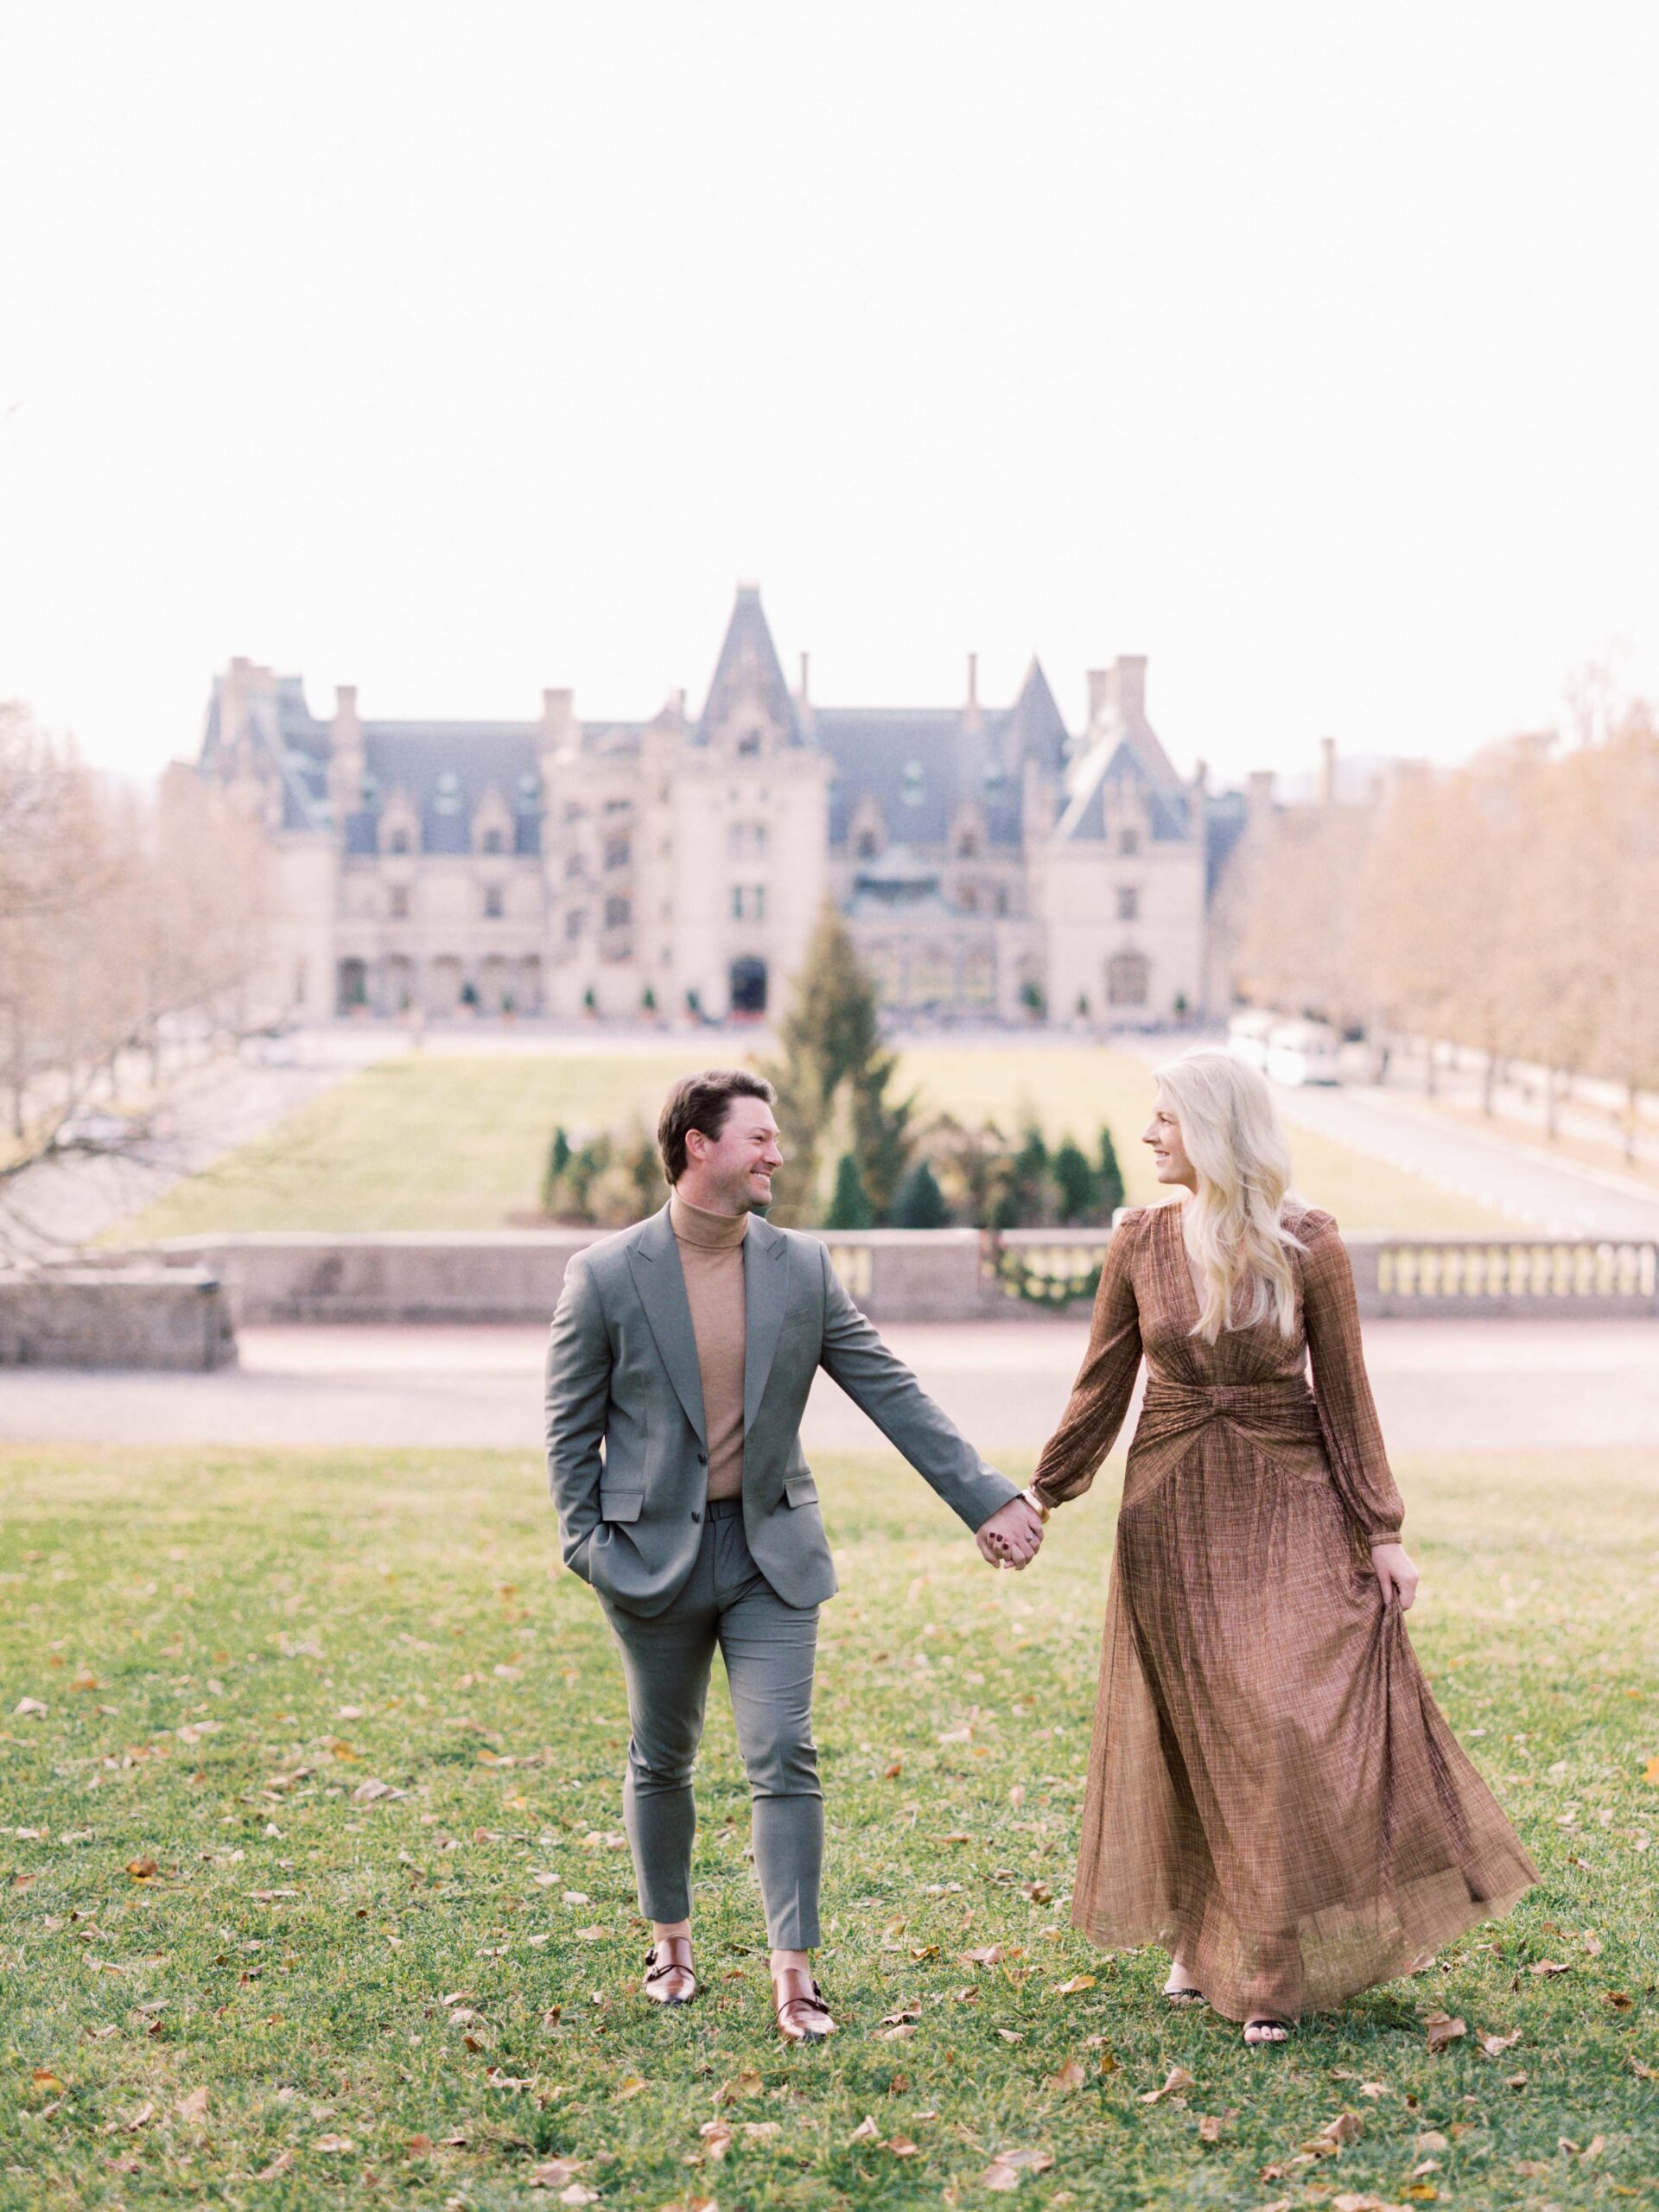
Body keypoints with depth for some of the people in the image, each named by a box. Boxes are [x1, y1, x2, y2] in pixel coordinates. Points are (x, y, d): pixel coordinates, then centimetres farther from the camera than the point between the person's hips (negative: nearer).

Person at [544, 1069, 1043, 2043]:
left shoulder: (804, 1267, -1)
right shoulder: (606, 1275, -7)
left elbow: (893, 1393, -1)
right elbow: (572, 1426, 0)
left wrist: (988, 1497, -5)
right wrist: (586, 1543, -8)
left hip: (771, 1552, 1)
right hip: (654, 1554, -1)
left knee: (786, 1761, -6)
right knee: (661, 1763, 14)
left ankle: (794, 1974, -2)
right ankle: (671, 1938, 34)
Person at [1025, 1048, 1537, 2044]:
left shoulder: (1307, 1244, -9)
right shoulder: (1141, 1243, -2)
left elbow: (1345, 1394, -4)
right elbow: (1101, 1389, 7)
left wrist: (1381, 1530, -4)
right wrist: (1035, 1500, 8)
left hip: (1288, 1508, -2)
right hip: (1175, 1513, 2)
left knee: (1294, 1724, -6)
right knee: (1193, 1730, 8)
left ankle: (1276, 1964, 7)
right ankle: (1206, 1942, 24)